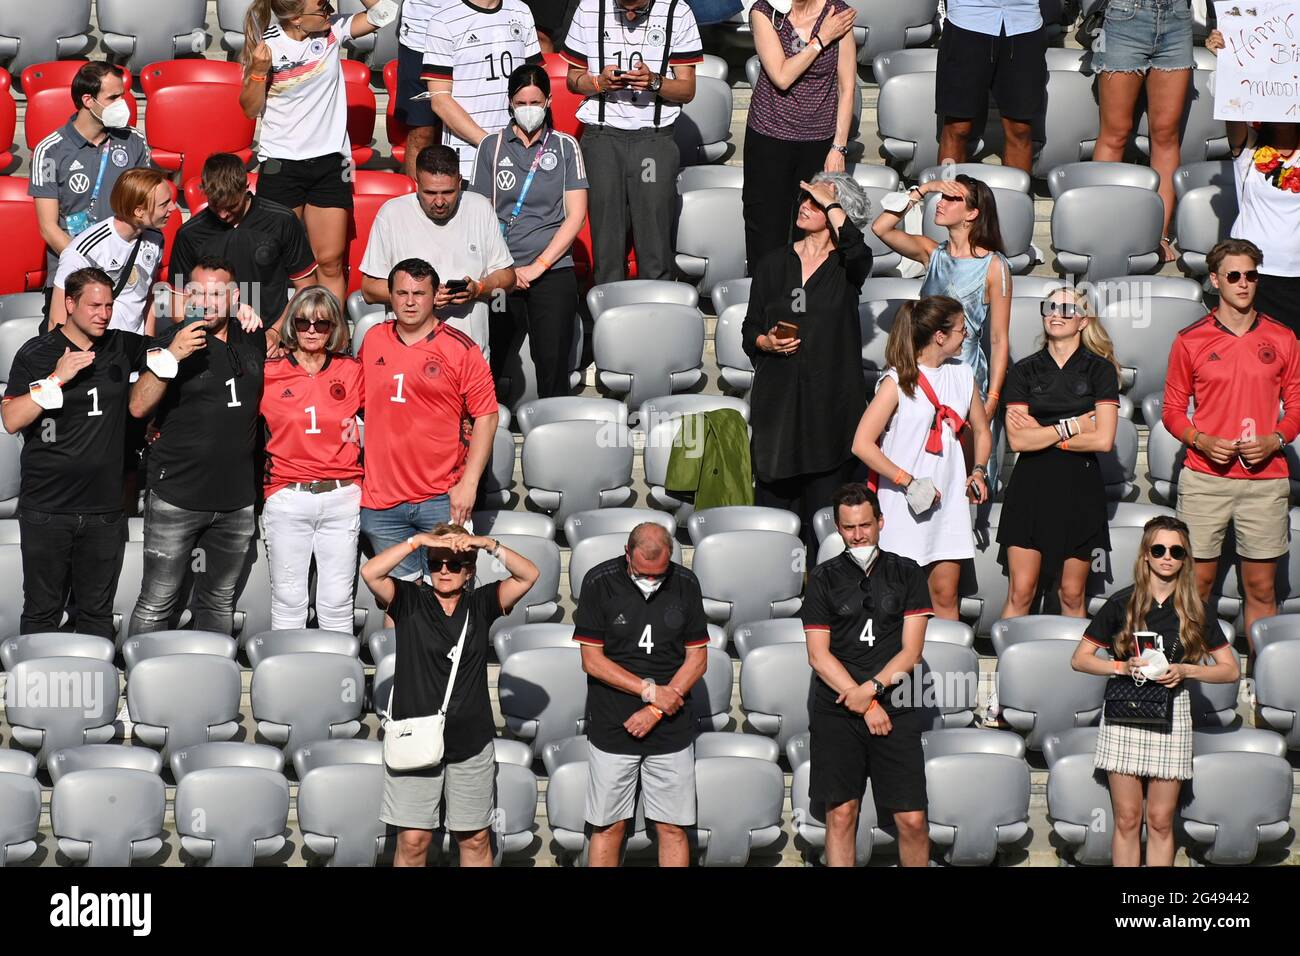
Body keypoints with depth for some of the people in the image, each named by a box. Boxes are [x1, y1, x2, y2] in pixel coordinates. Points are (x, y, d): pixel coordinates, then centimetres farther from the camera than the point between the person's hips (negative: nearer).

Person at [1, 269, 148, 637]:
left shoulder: (121, 347, 8)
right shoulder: (36, 353, 0)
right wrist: (57, 378, -16)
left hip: (104, 509, 3)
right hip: (46, 510, -3)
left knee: (97, 613, 7)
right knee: (41, 613, 1)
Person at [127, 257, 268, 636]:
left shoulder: (252, 341, 9)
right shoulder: (172, 342, -5)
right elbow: (139, 406, -18)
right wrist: (170, 356, -30)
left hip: (237, 500, 4)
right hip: (177, 499, -4)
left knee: (219, 603, 14)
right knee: (157, 603, -3)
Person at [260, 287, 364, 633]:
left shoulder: (352, 372, 7)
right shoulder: (269, 375, 3)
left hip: (342, 498, 1)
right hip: (287, 498, -1)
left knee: (337, 603, 2)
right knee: (288, 602, 1)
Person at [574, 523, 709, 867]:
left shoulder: (685, 584, 0)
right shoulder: (600, 583, -6)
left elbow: (697, 658, 3)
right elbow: (592, 660, -6)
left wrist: (655, 711, -8)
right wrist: (650, 690, -13)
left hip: (671, 731, 2)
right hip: (612, 730, -2)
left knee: (672, 829, 1)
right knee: (609, 828, 2)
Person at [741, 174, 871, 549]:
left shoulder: (848, 265, 2)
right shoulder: (775, 263, 12)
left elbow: (855, 249, -25)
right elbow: (749, 329, 16)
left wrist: (831, 202, -11)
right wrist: (767, 342, -7)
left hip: (830, 401, -3)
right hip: (778, 398, 3)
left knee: (823, 511, -3)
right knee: (773, 499, -1)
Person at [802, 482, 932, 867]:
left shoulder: (907, 574, 7)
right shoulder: (824, 578, 6)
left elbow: (911, 651, 2)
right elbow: (819, 655, 0)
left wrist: (871, 688, -12)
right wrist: (866, 705, -7)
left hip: (895, 709, 0)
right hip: (836, 712, 0)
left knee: (912, 819, -5)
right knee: (841, 814, -1)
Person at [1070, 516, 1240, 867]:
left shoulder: (1195, 611, 4)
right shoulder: (1122, 603, 1)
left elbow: (1231, 670, 6)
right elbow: (1080, 659, 3)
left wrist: (1185, 671, -10)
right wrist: (1122, 667, -14)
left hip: (1171, 716, 1)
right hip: (1124, 714, -1)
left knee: (1161, 821, 3)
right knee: (1127, 819, 0)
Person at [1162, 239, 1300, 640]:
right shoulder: (1190, 341, 4)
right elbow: (1173, 409, 8)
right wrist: (1202, 441, -11)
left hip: (1265, 480, 1)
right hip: (1204, 480, -1)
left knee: (1261, 587, 3)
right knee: (1198, 583, -1)